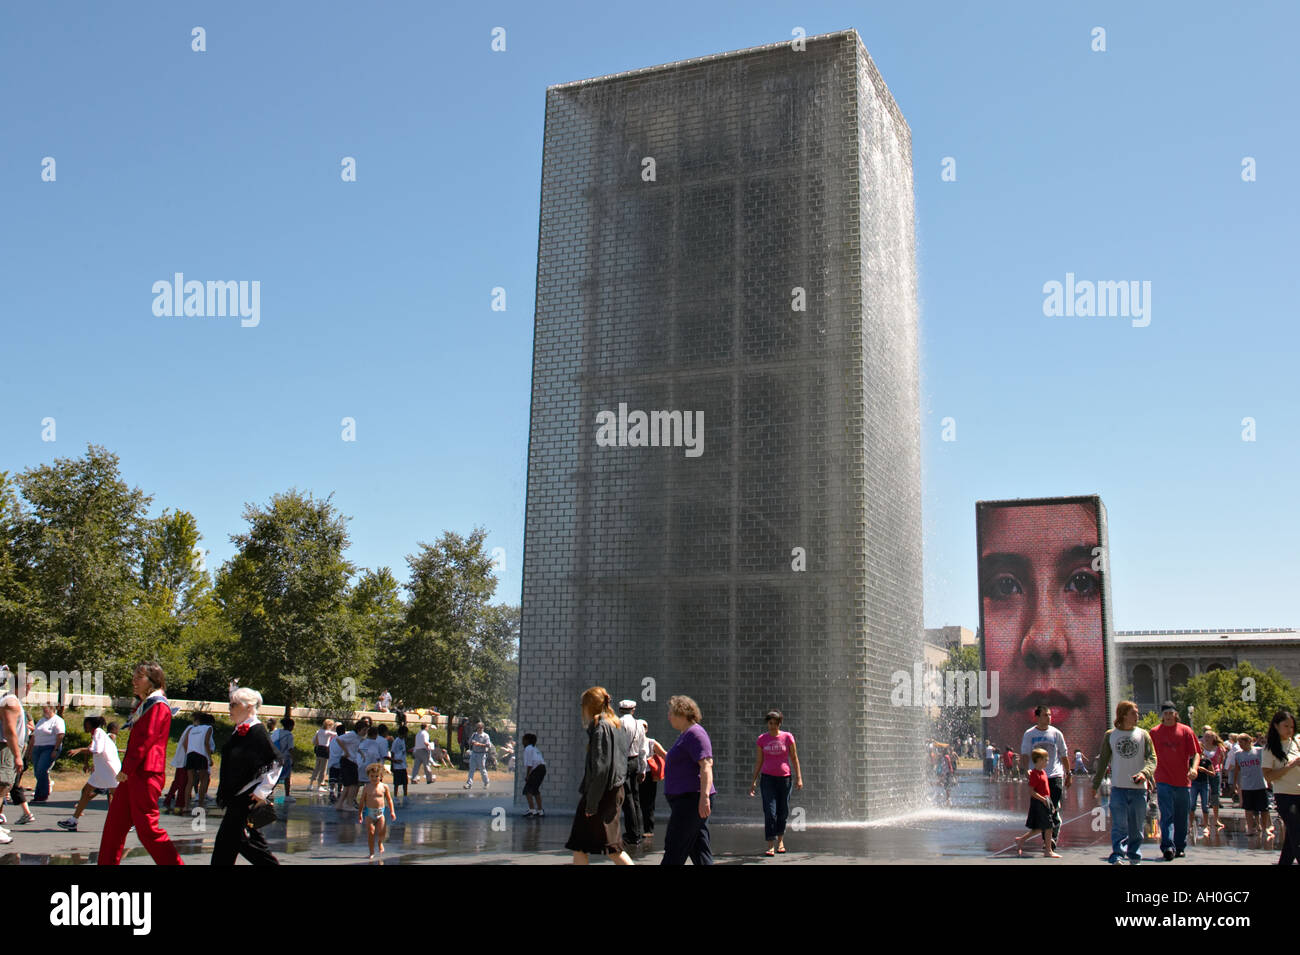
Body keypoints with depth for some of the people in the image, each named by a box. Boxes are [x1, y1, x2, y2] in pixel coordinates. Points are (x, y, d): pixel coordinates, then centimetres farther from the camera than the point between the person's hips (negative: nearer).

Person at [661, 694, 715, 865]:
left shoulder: (695, 733, -13)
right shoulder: (686, 734, 20)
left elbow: (706, 765, -23)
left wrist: (704, 796, -30)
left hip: (691, 799, -11)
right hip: (685, 799, 11)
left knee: (674, 849, -8)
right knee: (699, 849, 8)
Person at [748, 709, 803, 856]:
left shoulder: (787, 737, -2)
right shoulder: (762, 739, 2)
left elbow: (794, 758, 2)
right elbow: (759, 761, 8)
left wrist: (799, 777, -4)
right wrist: (754, 781, 5)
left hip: (784, 777, 0)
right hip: (767, 778, 0)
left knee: (783, 811, 8)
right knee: (769, 812, -9)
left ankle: (780, 839, 32)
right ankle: (770, 846, -10)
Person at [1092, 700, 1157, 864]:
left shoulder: (1143, 734, 5)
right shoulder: (1110, 735, 5)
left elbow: (1152, 758, -1)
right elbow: (1103, 761, 10)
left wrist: (1145, 773, -20)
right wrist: (1096, 784, 11)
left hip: (1138, 788, 1)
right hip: (1118, 788, -1)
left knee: (1136, 826, 8)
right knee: (1119, 825, -9)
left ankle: (1135, 857, 19)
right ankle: (1117, 856, -11)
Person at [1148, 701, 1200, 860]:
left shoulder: (1186, 731, 4)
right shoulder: (1154, 733, 5)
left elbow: (1195, 753, 2)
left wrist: (1194, 768, -16)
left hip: (1183, 781, 1)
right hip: (1164, 781, -1)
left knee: (1182, 817, 10)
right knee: (1167, 815, -10)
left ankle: (1180, 847, 23)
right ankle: (1168, 847, -16)